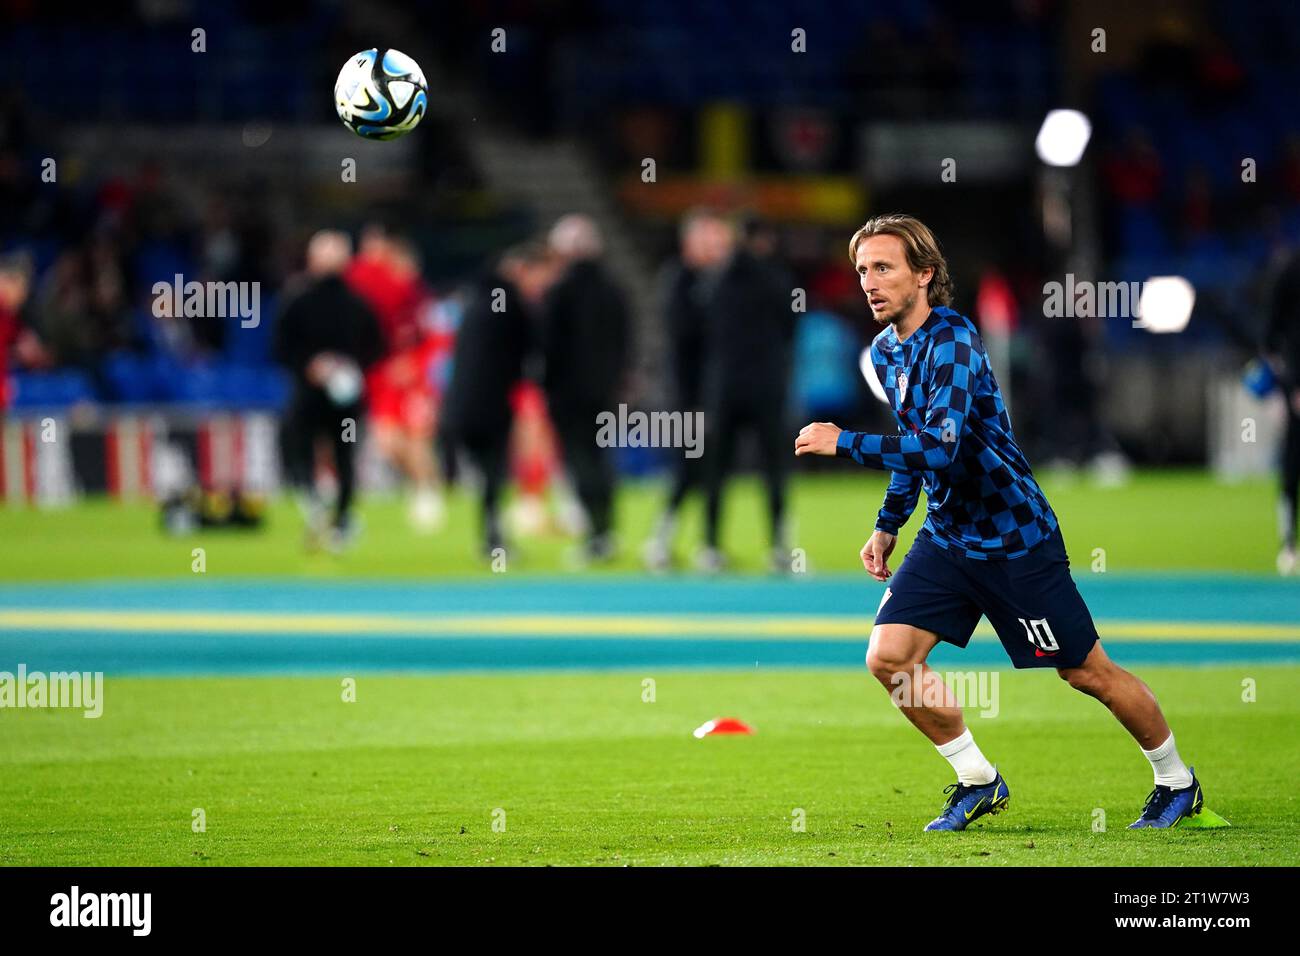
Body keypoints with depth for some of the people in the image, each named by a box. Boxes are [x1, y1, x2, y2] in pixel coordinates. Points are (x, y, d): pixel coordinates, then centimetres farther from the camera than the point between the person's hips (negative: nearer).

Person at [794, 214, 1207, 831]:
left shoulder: (952, 343, -24)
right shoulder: (885, 351, 4)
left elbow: (938, 449, -35)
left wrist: (843, 443, -30)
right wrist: (888, 524, 19)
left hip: (1015, 539, -7)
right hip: (947, 537, 7)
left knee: (1087, 672, 3)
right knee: (888, 656, -9)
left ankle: (1176, 781, 24)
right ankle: (977, 781, 8)